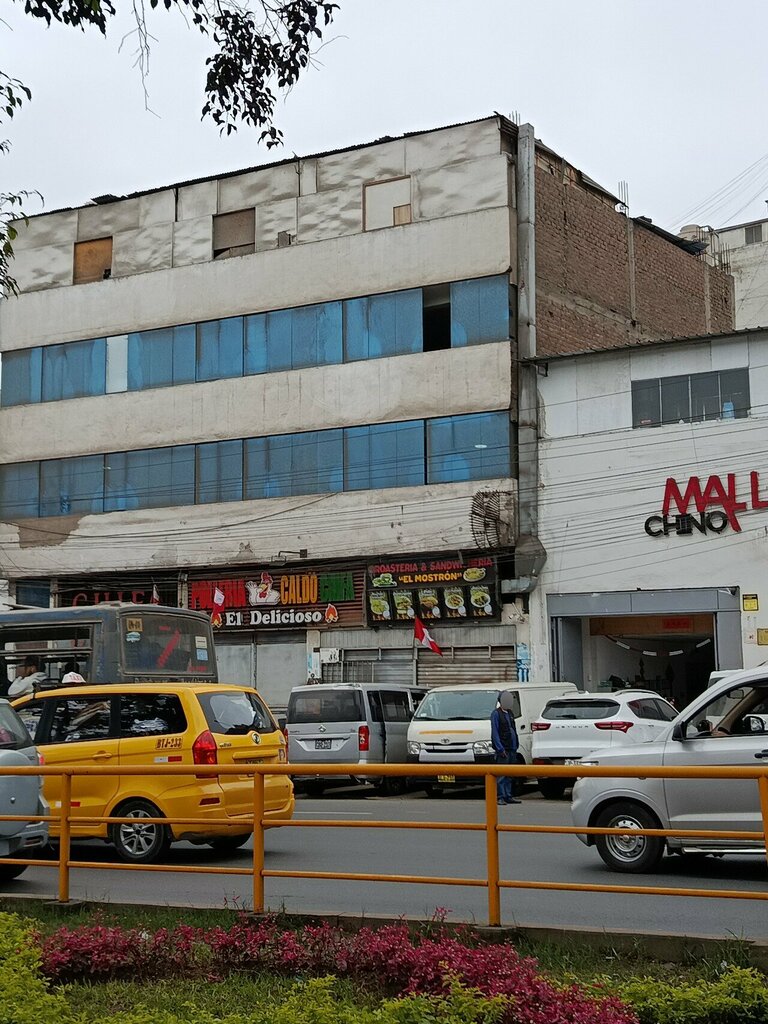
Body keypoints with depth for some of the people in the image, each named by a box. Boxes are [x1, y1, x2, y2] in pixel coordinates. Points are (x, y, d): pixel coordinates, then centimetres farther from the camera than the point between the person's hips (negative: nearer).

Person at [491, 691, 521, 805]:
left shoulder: (509, 713, 18)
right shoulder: (496, 713, -6)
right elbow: (495, 733, -11)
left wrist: (516, 745, 12)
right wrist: (500, 748, -17)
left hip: (512, 749, 8)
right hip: (503, 749, -8)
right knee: (501, 774, -7)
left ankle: (508, 796, 16)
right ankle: (500, 797, -5)